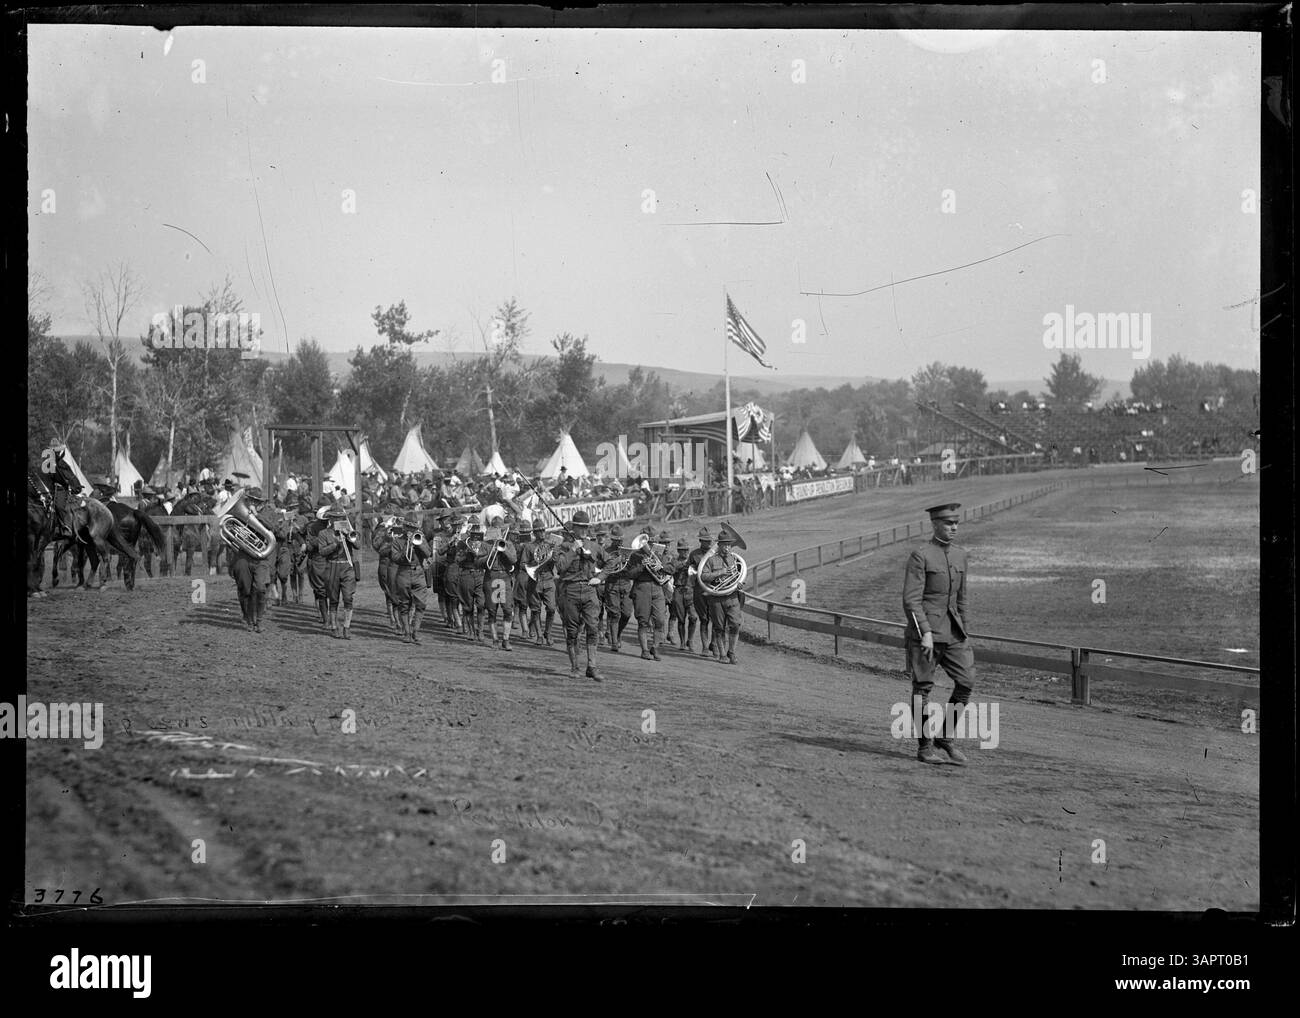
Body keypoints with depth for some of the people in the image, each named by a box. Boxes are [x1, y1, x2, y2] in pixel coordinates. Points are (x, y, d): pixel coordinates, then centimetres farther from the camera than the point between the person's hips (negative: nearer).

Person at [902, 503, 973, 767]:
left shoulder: (960, 555, 12)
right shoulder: (920, 555, -9)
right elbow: (911, 599, -14)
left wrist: (965, 632, 17)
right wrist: (925, 633, -21)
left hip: (953, 632, 6)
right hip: (924, 630, -6)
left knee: (966, 682, -3)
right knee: (923, 688, 1)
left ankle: (946, 736, 13)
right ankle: (925, 746, 11)